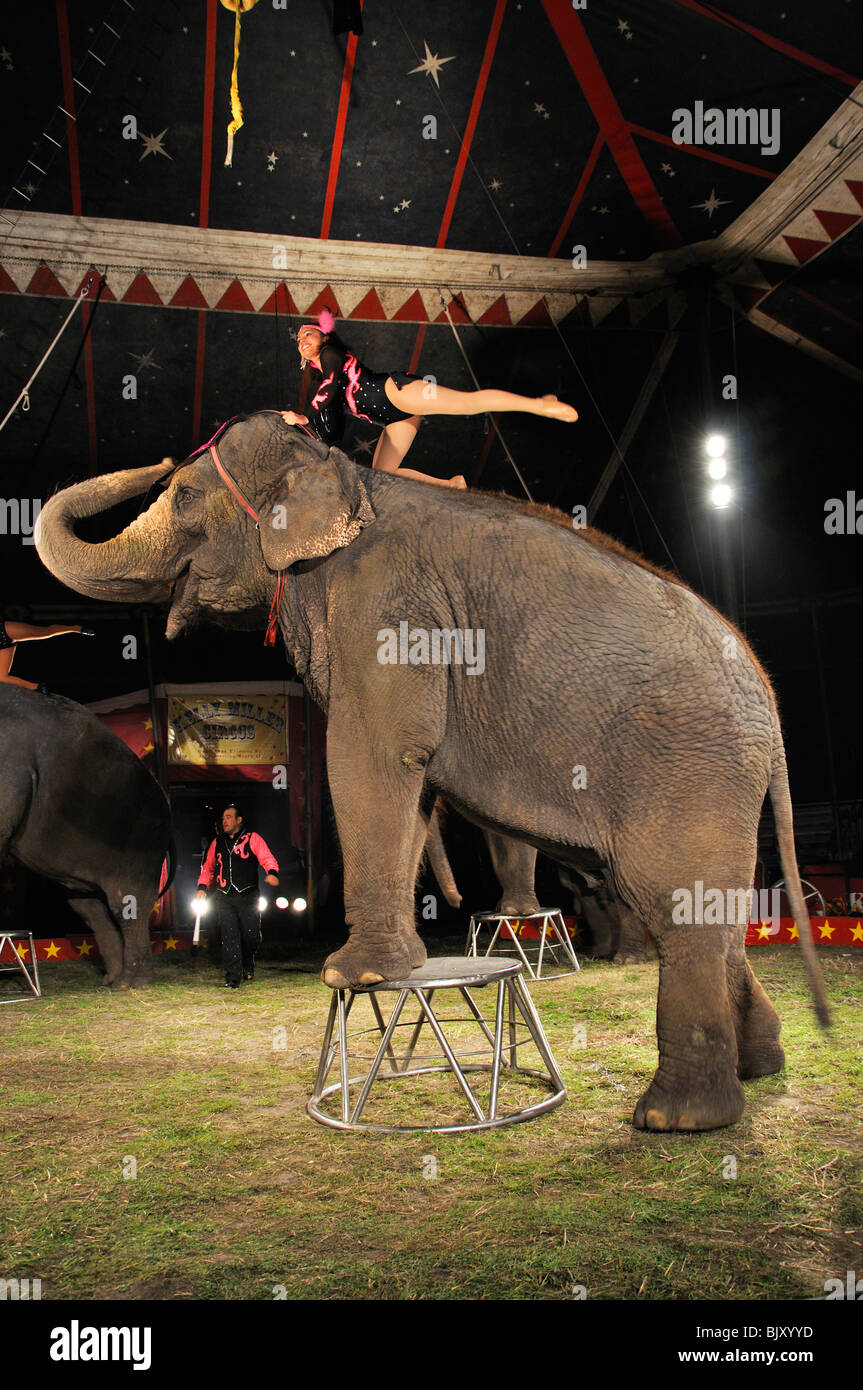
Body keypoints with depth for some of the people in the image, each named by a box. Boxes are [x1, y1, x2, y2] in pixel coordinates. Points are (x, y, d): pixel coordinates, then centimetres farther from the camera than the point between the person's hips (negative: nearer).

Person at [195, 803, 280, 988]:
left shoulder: (252, 839, 5)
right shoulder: (217, 843, 17)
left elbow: (267, 858, -5)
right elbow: (208, 867, 25)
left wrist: (272, 873, -25)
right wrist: (202, 886, 9)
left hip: (247, 896, -2)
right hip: (224, 898, 2)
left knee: (251, 935, -3)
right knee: (229, 937, -6)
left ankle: (248, 964, 28)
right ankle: (233, 977, -1)